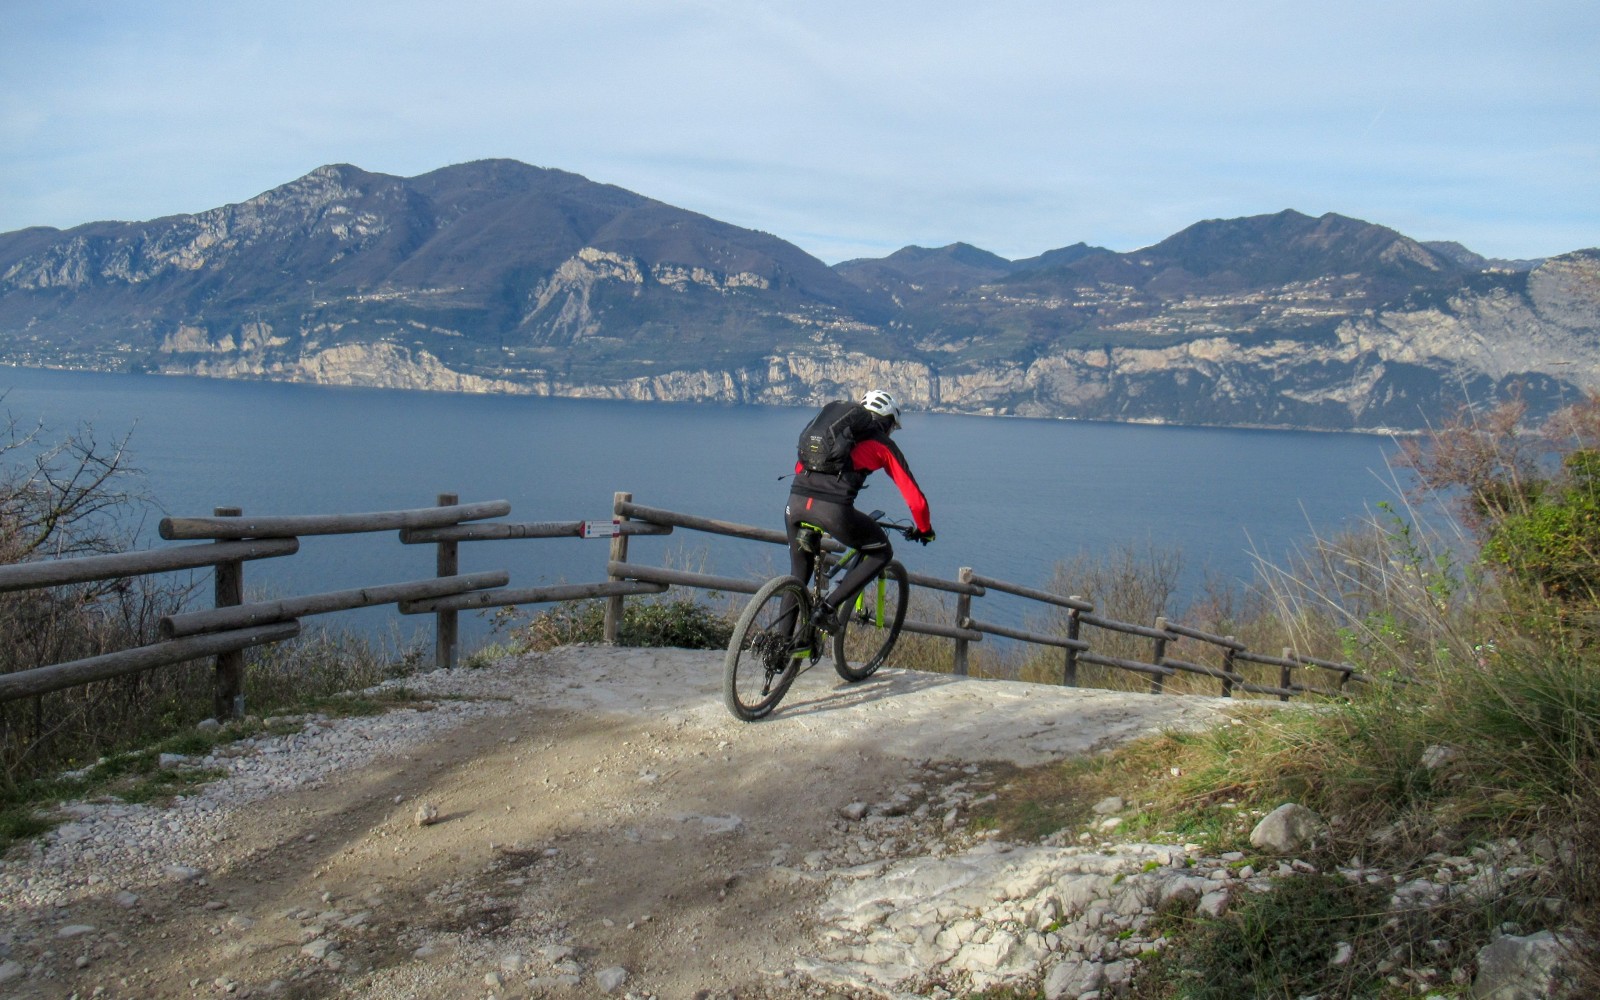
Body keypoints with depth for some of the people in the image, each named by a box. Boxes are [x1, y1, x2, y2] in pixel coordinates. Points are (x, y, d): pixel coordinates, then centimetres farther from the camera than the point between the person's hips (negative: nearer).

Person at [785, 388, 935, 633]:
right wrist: (925, 530, 33)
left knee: (798, 575, 26)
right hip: (834, 510, -5)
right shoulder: (884, 445, 17)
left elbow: (800, 466, 34)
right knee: (882, 553, 19)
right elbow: (915, 498, 16)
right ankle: (828, 607, 7)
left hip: (795, 502, 5)